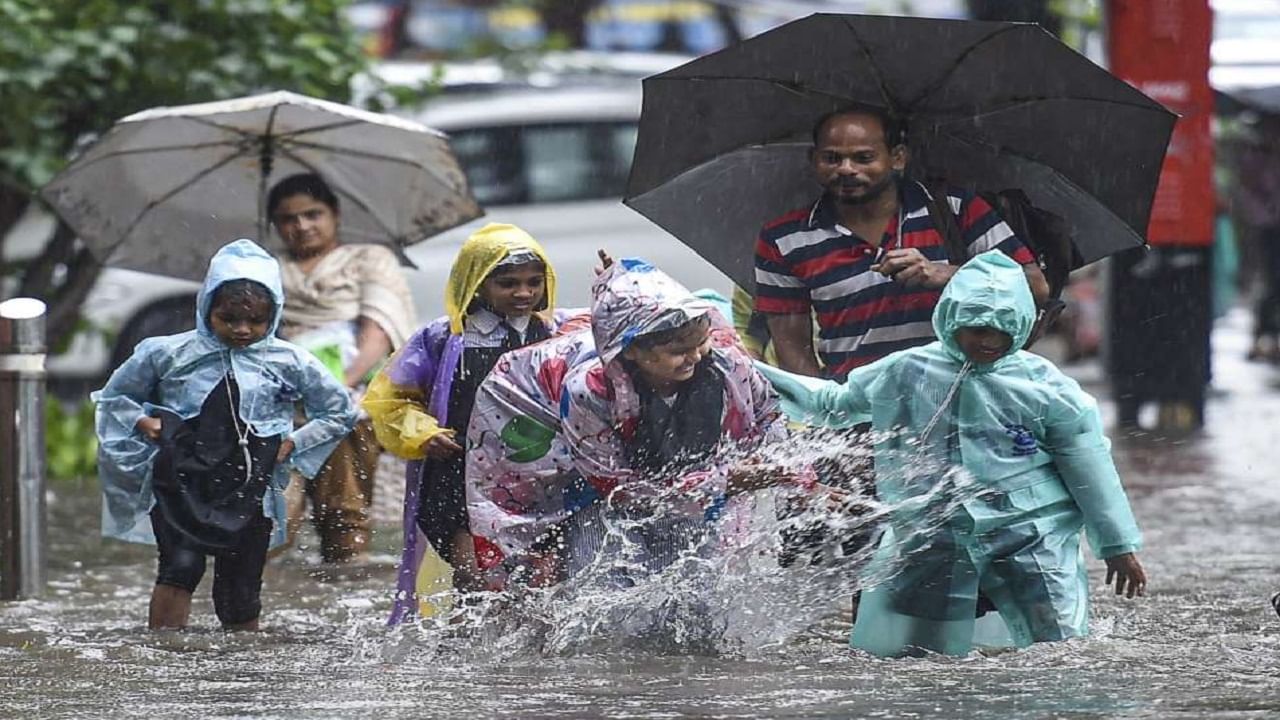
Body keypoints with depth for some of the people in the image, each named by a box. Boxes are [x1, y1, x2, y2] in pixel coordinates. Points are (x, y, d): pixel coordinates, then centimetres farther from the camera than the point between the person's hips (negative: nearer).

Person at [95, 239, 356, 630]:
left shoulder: (289, 363, 1)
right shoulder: (166, 355, 0)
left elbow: (339, 412, 14)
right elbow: (113, 397, 15)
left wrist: (292, 444, 2)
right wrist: (145, 424, -4)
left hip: (249, 493, 1)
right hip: (181, 483, -1)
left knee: (239, 598, 4)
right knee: (182, 565, -23)